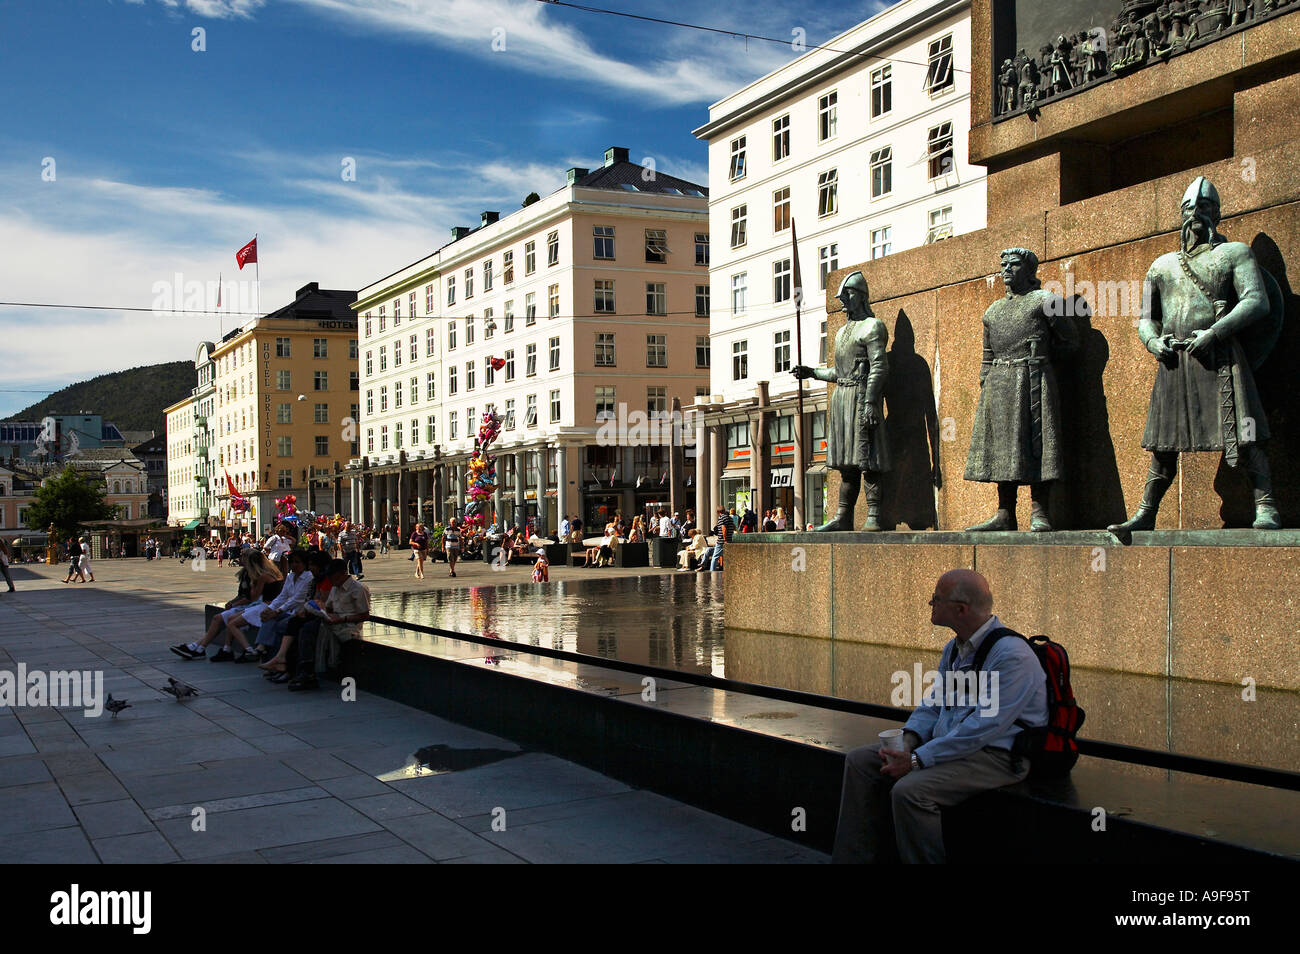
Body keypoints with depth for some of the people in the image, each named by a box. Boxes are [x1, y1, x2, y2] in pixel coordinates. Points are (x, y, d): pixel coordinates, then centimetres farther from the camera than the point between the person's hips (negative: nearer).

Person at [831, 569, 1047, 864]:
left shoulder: (1012, 655, -20)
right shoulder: (955, 648, 11)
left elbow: (984, 727, -26)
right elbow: (932, 704, 17)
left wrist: (917, 759, -24)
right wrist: (908, 740, -5)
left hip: (996, 756, -9)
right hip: (947, 743, 9)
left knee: (910, 790, -31)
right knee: (859, 762, 0)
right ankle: (853, 858, 3)